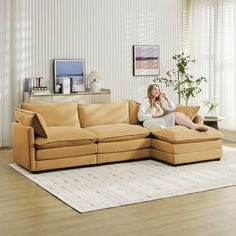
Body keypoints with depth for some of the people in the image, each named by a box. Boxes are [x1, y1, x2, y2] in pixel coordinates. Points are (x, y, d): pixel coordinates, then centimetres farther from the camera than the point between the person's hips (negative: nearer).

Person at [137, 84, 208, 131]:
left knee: (180, 113, -21)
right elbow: (140, 117, -4)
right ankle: (194, 126, -46)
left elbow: (172, 108, 19)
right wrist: (153, 116, -9)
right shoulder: (146, 102, 10)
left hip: (161, 121, 6)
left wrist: (166, 97, 17)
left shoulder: (159, 102, 31)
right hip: (150, 122, -6)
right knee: (175, 114, -29)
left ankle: (194, 126, -46)